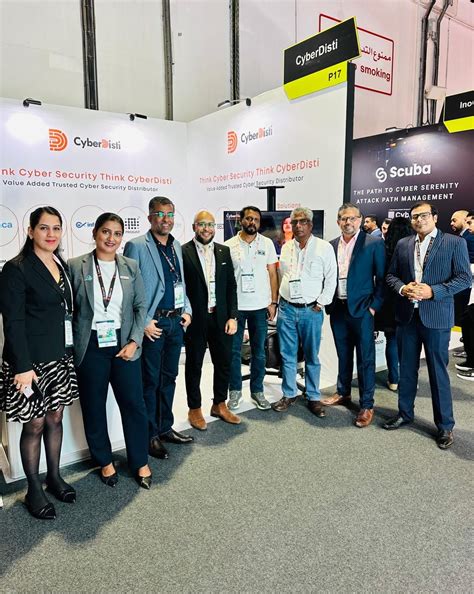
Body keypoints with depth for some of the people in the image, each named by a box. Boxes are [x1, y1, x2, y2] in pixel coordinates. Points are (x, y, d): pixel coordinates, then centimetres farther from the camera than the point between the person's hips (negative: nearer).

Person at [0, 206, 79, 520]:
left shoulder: (63, 266, 8)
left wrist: (72, 350, 8)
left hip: (61, 358, 6)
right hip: (30, 361, -6)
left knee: (55, 418, 15)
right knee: (35, 424, 6)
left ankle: (54, 477, 33)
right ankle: (34, 490, 24)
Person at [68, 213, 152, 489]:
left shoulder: (131, 267, 4)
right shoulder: (76, 266, -2)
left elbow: (141, 306, 4)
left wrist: (134, 341, -6)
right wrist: (72, 345, -4)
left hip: (124, 344, 1)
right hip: (90, 347, -1)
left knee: (134, 404, 5)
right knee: (93, 408, 11)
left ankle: (141, 462, 24)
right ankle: (105, 461, 31)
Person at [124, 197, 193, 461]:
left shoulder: (177, 246, 12)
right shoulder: (136, 246, -8)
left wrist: (187, 310, 8)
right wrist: (144, 322, -14)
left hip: (176, 321, 7)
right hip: (152, 323, -6)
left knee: (169, 377, 16)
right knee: (150, 381, 4)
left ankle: (166, 428, 30)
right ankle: (151, 435, 18)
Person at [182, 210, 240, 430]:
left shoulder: (224, 251, 7)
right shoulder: (183, 252, -7)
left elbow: (231, 286, 7)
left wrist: (232, 316, 1)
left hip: (221, 317, 4)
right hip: (195, 319, -4)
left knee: (224, 362, 12)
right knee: (194, 365, 10)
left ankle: (219, 405, 31)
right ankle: (195, 409, 26)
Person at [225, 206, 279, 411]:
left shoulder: (267, 244, 2)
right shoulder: (229, 245, 0)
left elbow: (272, 274, 4)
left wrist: (273, 302, -1)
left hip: (260, 306, 1)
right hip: (235, 306, -1)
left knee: (259, 351, 10)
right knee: (234, 350, 7)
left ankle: (257, 390, 23)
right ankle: (235, 390, 21)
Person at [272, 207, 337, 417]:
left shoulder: (324, 248, -3)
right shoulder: (286, 248, 9)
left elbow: (331, 278, -3)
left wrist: (320, 304, -7)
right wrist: (279, 299, 10)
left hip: (311, 310, -3)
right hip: (286, 308, 4)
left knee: (312, 357, 6)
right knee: (287, 355, 10)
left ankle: (313, 397, 19)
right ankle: (288, 394, 23)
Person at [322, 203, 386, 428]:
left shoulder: (374, 243, -4)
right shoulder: (331, 245, 9)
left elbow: (382, 277, -4)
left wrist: (374, 305, -9)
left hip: (361, 309, -4)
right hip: (338, 309, 4)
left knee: (365, 359, 2)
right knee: (343, 355, 17)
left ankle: (366, 405, 12)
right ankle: (343, 393, 32)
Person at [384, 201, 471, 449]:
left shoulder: (455, 243, -2)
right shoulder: (403, 244, 9)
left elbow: (464, 278, -6)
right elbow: (391, 275, 12)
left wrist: (433, 291, -17)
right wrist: (402, 288, -9)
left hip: (436, 317, -4)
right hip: (407, 315, 4)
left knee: (438, 372, 4)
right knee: (407, 368, 14)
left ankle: (445, 425, 20)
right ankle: (405, 413, 31)